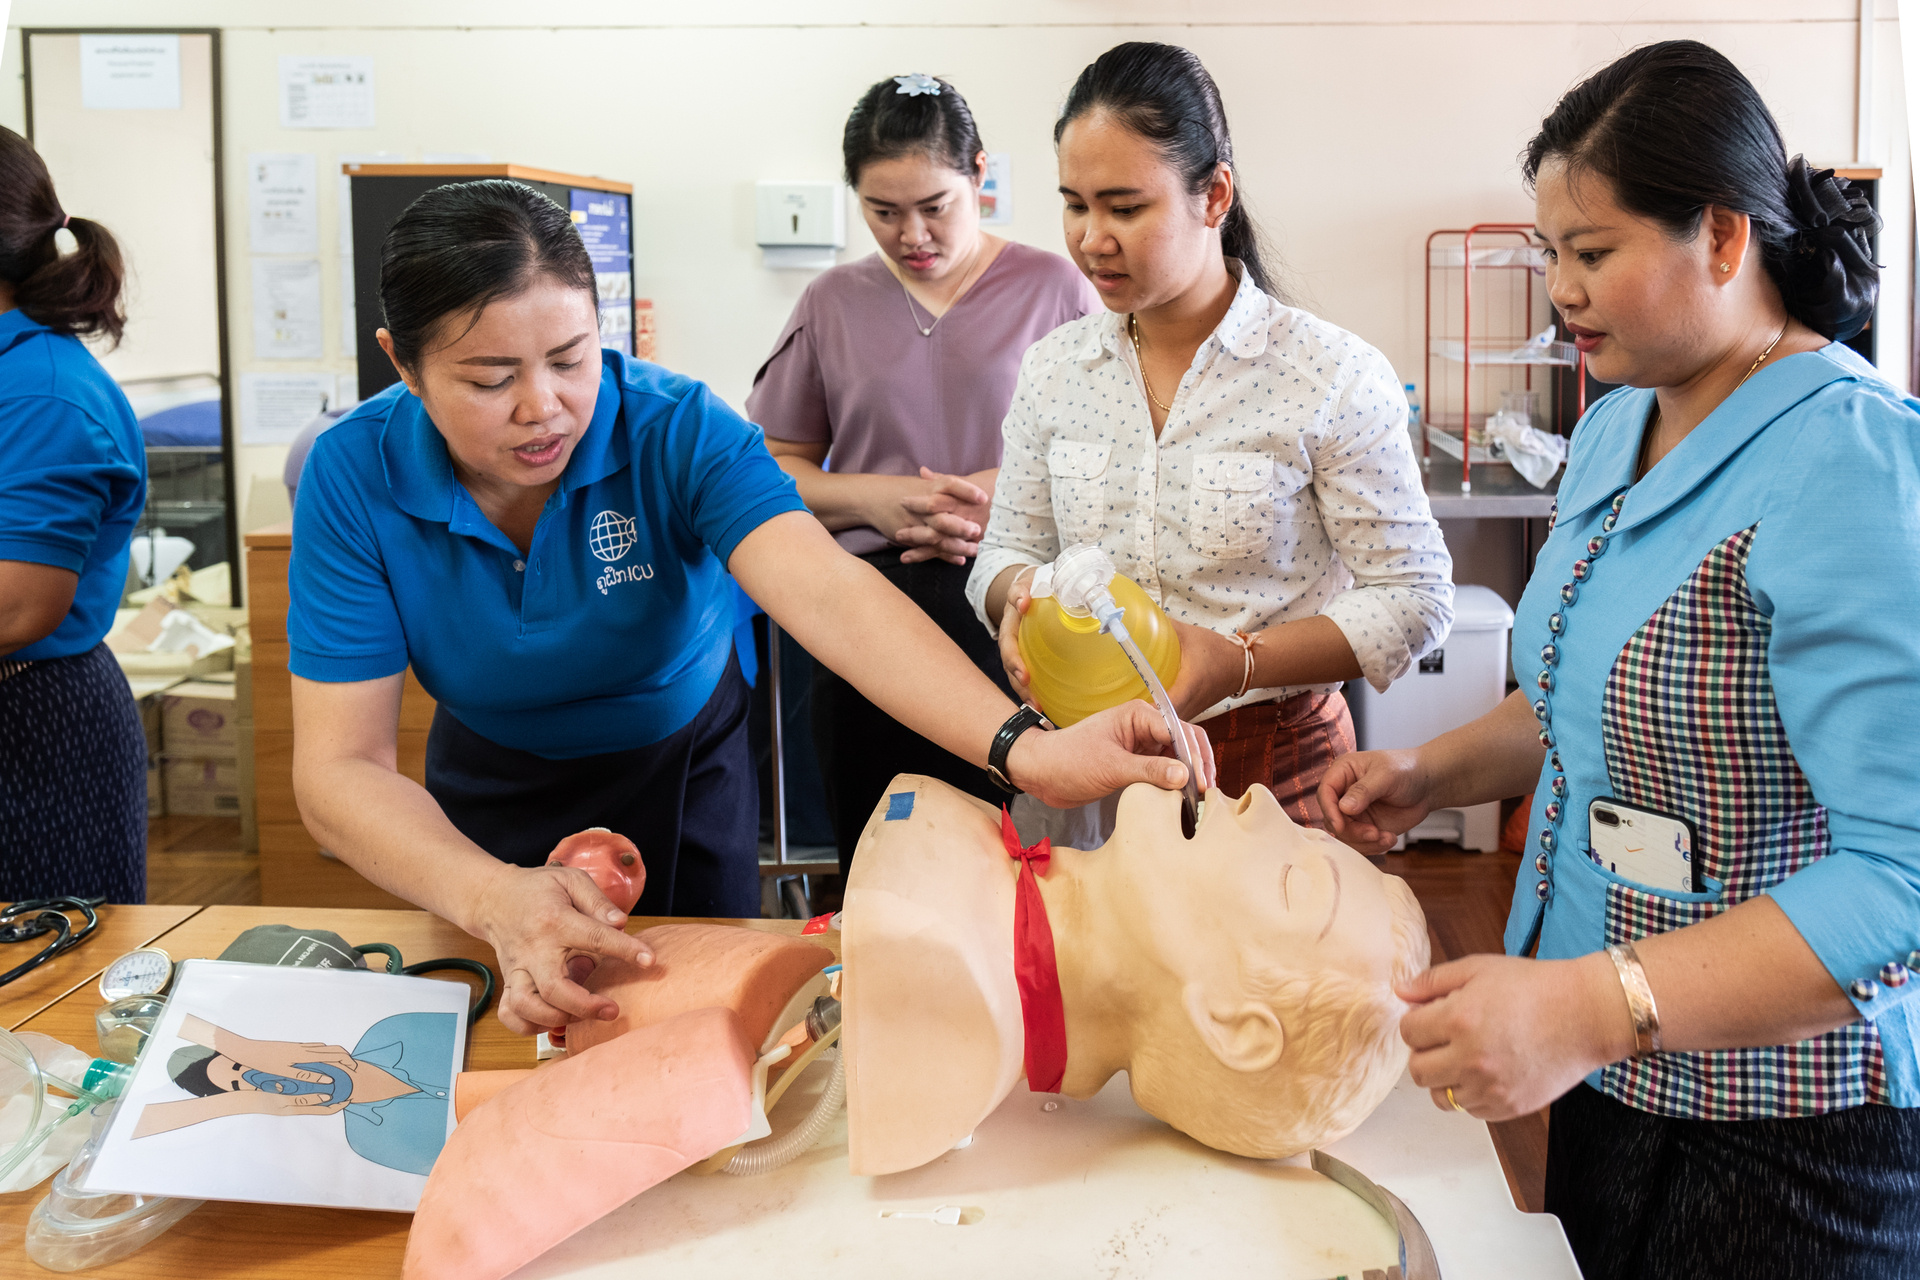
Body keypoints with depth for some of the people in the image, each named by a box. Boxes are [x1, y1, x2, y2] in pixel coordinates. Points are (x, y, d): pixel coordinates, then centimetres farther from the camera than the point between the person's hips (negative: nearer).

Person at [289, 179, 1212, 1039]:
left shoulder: (676, 429, -29)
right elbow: (339, 769, -29)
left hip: (683, 768, 0)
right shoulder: (355, 477, -26)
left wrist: (1023, 749, -61)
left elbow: (826, 594, -45)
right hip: (494, 781, 1)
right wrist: (493, 899, -48)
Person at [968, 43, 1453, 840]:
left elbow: (1414, 599, -11)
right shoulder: (1053, 369, 1)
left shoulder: (1333, 378, -12)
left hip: (1272, 763, -3)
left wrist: (1239, 662, -24)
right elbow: (1007, 550, 8)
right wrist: (1018, 592, -16)